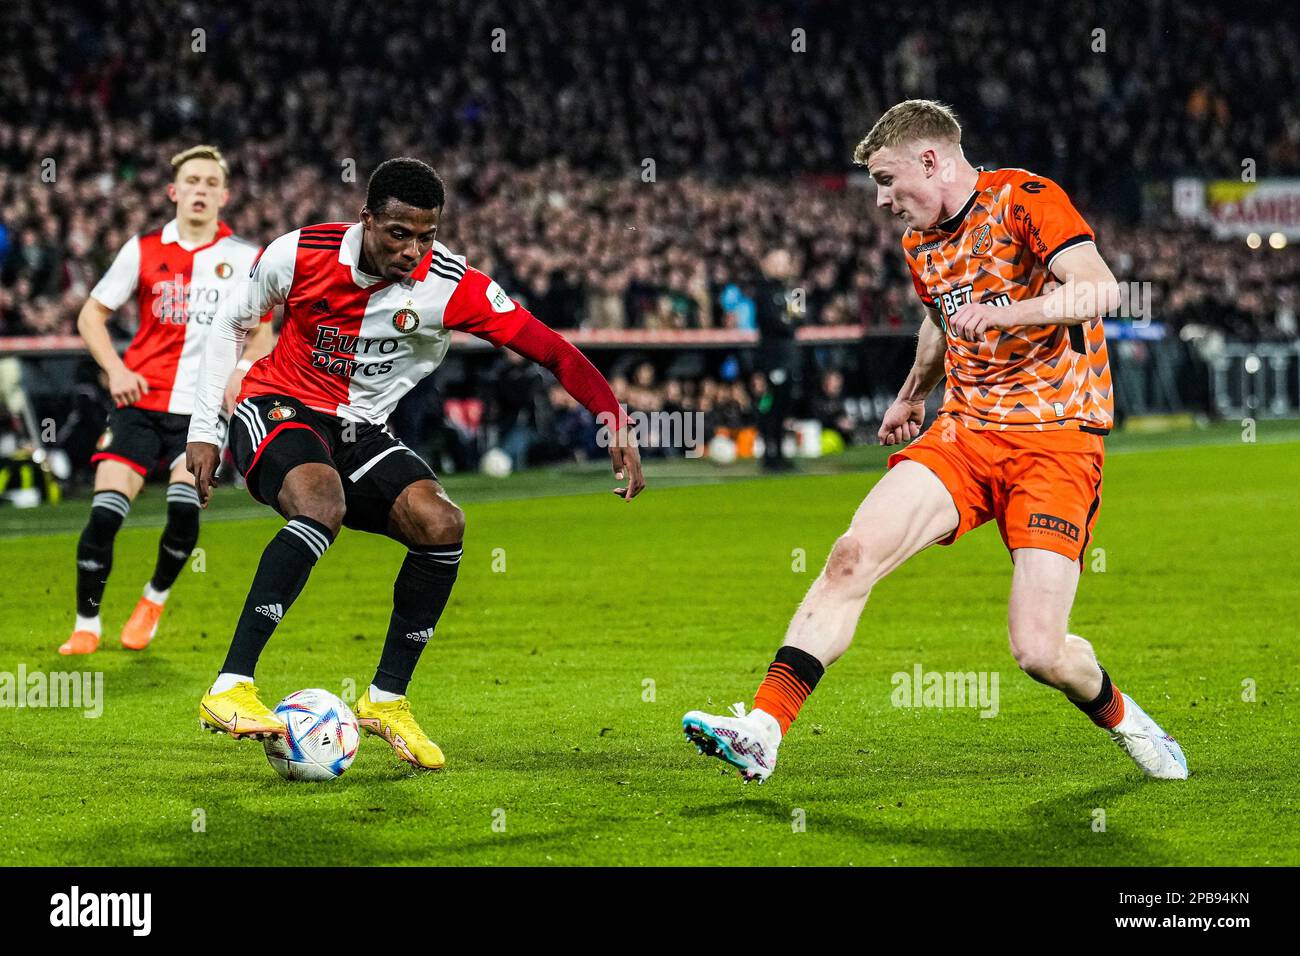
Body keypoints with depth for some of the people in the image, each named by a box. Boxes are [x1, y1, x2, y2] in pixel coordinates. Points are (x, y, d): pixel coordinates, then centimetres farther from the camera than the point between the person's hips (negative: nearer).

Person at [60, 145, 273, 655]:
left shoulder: (246, 259, 3)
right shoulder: (143, 250, 3)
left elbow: (261, 334, 12)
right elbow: (91, 314, 10)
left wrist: (240, 373, -8)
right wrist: (115, 368, -6)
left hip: (203, 409, 0)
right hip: (140, 402, 0)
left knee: (184, 512, -16)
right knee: (105, 513, -10)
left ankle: (154, 600, 13)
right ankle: (86, 626, 5)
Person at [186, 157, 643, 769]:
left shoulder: (452, 286, -14)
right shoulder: (299, 254, -14)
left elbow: (551, 350, -11)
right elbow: (231, 326, 3)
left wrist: (615, 422, -24)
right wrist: (203, 431, 1)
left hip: (361, 432, 3)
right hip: (278, 413, -3)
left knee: (441, 524, -23)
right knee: (323, 503, -36)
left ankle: (387, 698, -5)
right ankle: (229, 689, -39)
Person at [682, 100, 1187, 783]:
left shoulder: (1027, 200, -9)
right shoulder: (919, 243, 15)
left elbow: (1100, 290, -23)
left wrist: (1000, 312, -34)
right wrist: (912, 396, 48)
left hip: (1056, 439, -6)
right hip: (964, 431, 6)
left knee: (1039, 651, -15)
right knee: (854, 553, -19)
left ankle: (1119, 717, 19)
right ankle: (761, 733, -19)